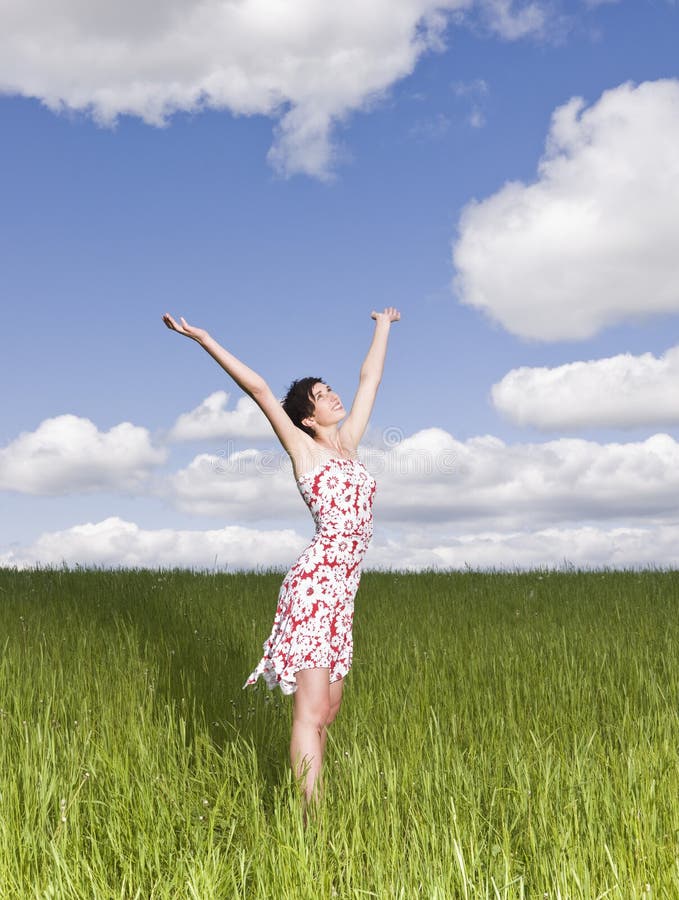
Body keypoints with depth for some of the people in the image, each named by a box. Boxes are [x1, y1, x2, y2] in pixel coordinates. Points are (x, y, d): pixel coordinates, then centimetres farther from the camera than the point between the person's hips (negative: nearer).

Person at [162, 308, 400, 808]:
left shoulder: (348, 442, 17)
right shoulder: (303, 448, 2)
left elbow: (371, 377, 29)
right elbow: (258, 388, -3)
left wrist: (383, 326, 39)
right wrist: (203, 338, -4)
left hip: (341, 593, 7)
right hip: (316, 584, -7)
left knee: (327, 712, 8)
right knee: (311, 712, -10)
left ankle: (310, 802, 14)